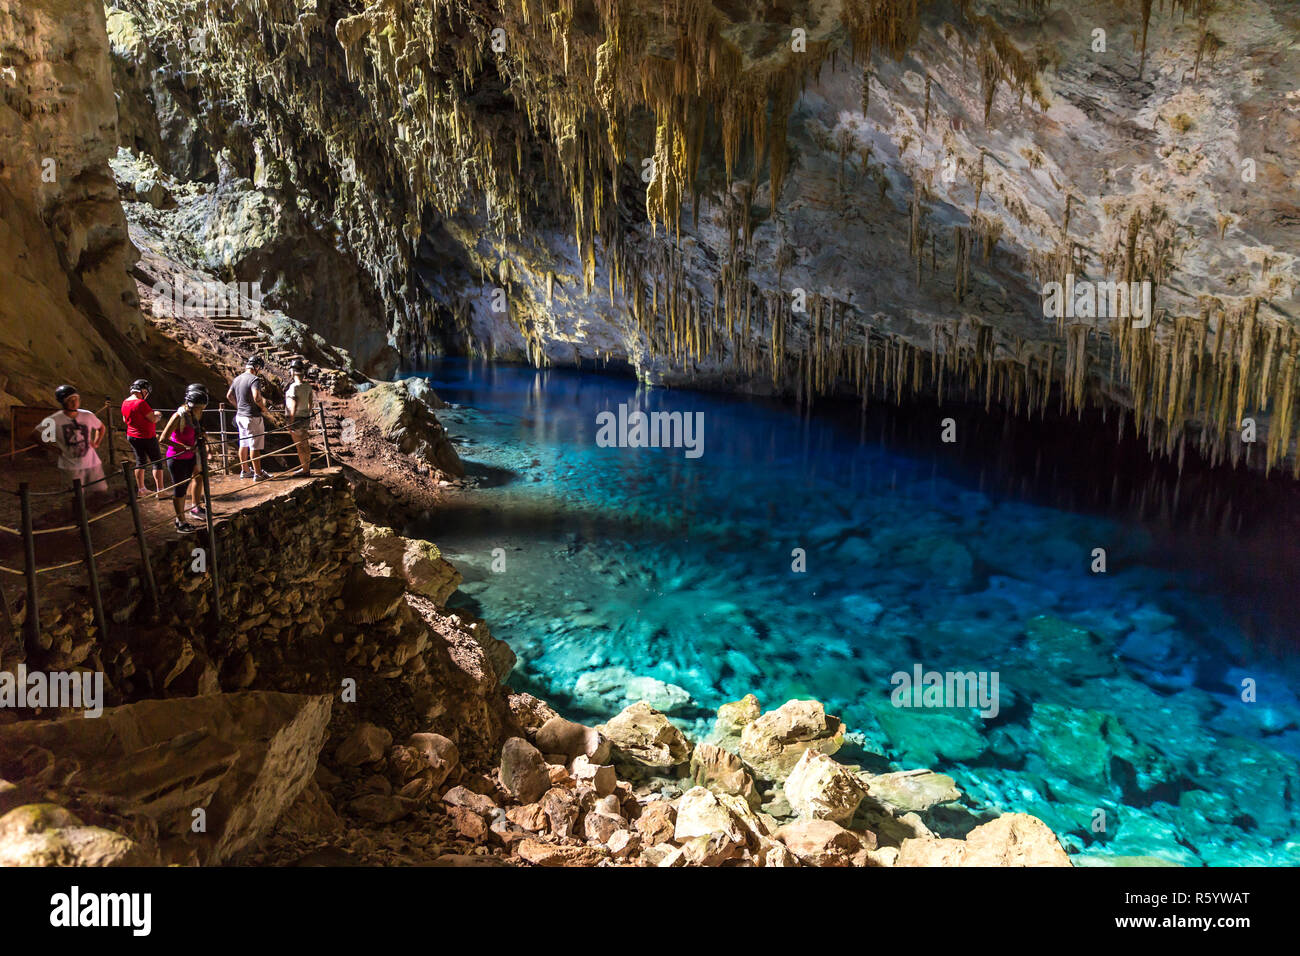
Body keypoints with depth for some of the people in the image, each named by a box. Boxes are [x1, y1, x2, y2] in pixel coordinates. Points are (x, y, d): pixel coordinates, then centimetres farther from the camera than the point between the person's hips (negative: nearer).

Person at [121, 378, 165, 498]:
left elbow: (125, 420, 17)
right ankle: (159, 491, 0)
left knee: (140, 461, 19)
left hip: (132, 437, 8)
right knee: (157, 462, 2)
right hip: (147, 438, -8)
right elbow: (153, 419, -21)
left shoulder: (125, 403, 3)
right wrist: (157, 415, -1)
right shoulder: (141, 403, -23)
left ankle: (140, 488, 24)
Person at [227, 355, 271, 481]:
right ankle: (258, 473, 2)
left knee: (243, 444, 17)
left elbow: (229, 396, 18)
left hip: (240, 416, 9)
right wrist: (263, 408, -13)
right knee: (255, 446, -3)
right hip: (253, 417, -9)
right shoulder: (254, 379, -17)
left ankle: (245, 470, 28)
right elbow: (257, 397, -29)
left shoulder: (237, 379, 10)